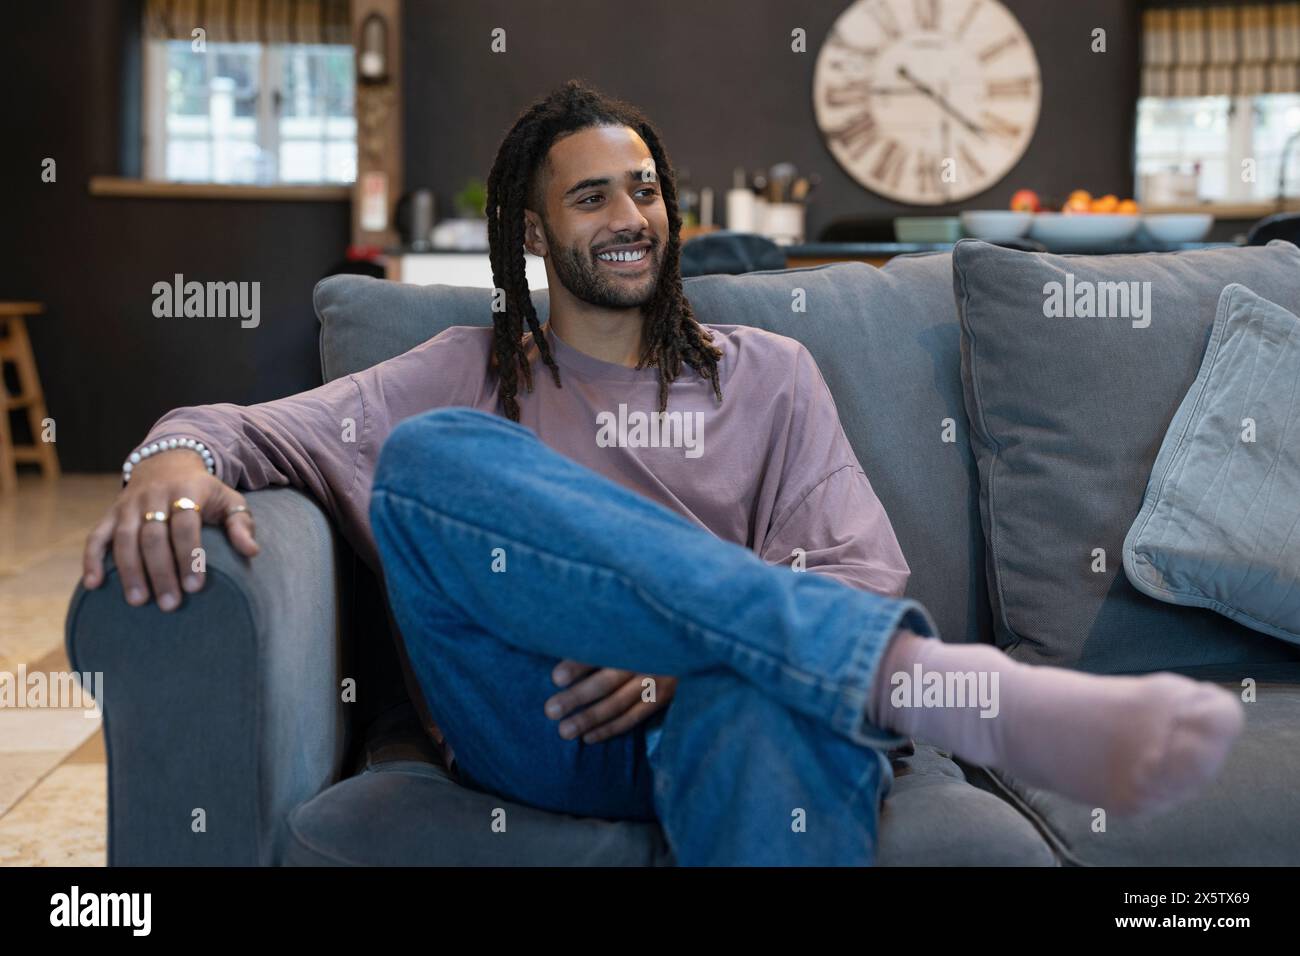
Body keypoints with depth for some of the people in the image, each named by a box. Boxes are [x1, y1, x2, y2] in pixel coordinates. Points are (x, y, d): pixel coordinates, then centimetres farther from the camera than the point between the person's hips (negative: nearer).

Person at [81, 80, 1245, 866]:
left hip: (715, 713, 0)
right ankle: (933, 682, -40)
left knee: (766, 700, -39)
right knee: (434, 457, -29)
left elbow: (863, 570, 7)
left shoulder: (765, 372, 20)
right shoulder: (472, 372, 21)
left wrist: (689, 648, -12)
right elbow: (280, 427, 7)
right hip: (538, 730, 1)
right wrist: (181, 450, -18)